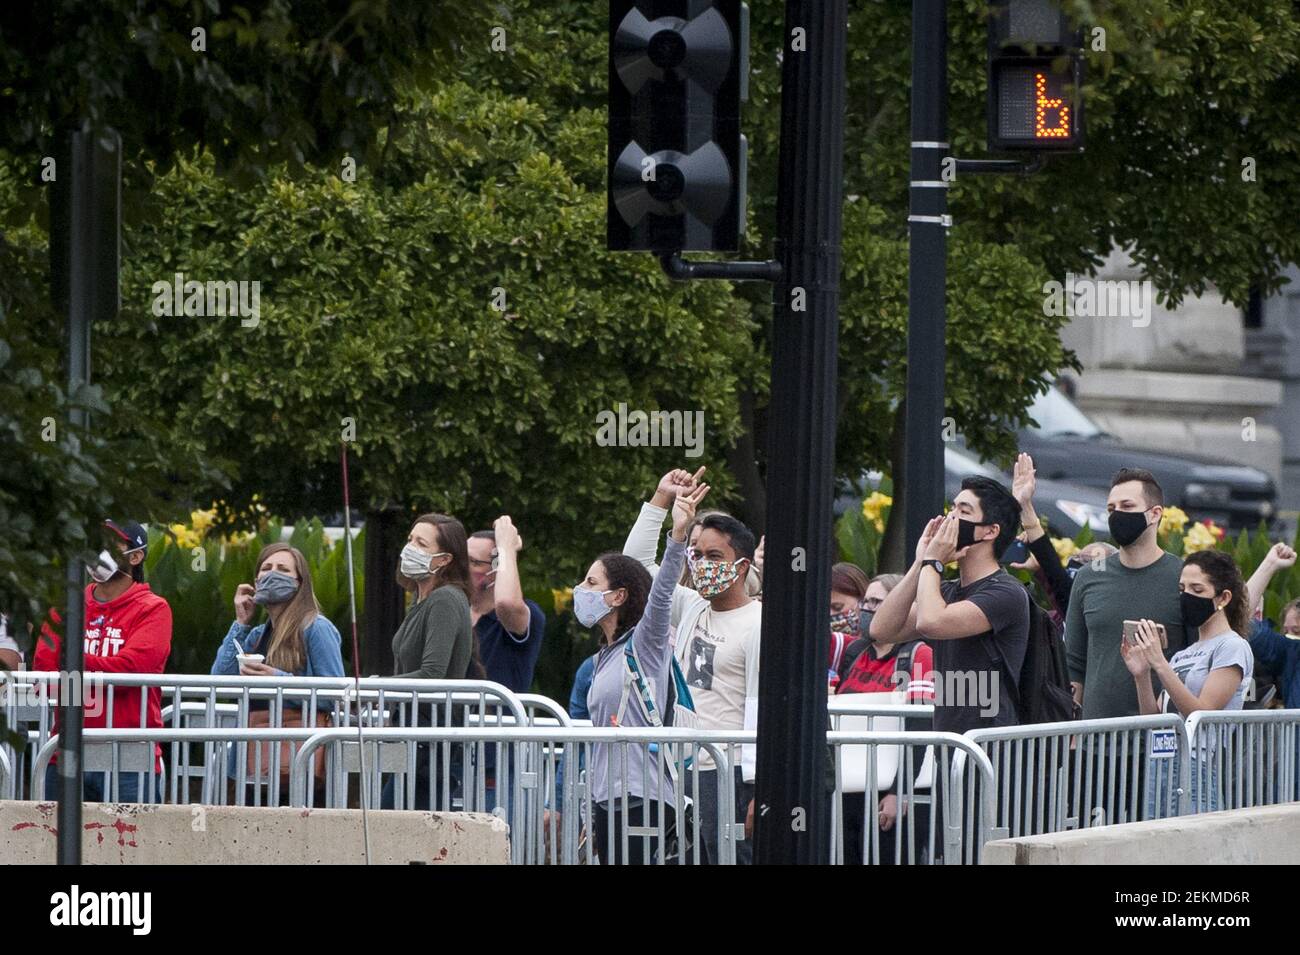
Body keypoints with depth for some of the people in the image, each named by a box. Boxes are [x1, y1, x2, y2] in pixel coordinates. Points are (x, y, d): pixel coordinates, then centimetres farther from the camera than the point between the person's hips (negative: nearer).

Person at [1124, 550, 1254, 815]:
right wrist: (1141, 675, 1)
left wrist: (1160, 664, -16)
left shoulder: (1232, 647, -1)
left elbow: (1202, 714, -12)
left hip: (1203, 771, -7)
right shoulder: (1182, 655, 21)